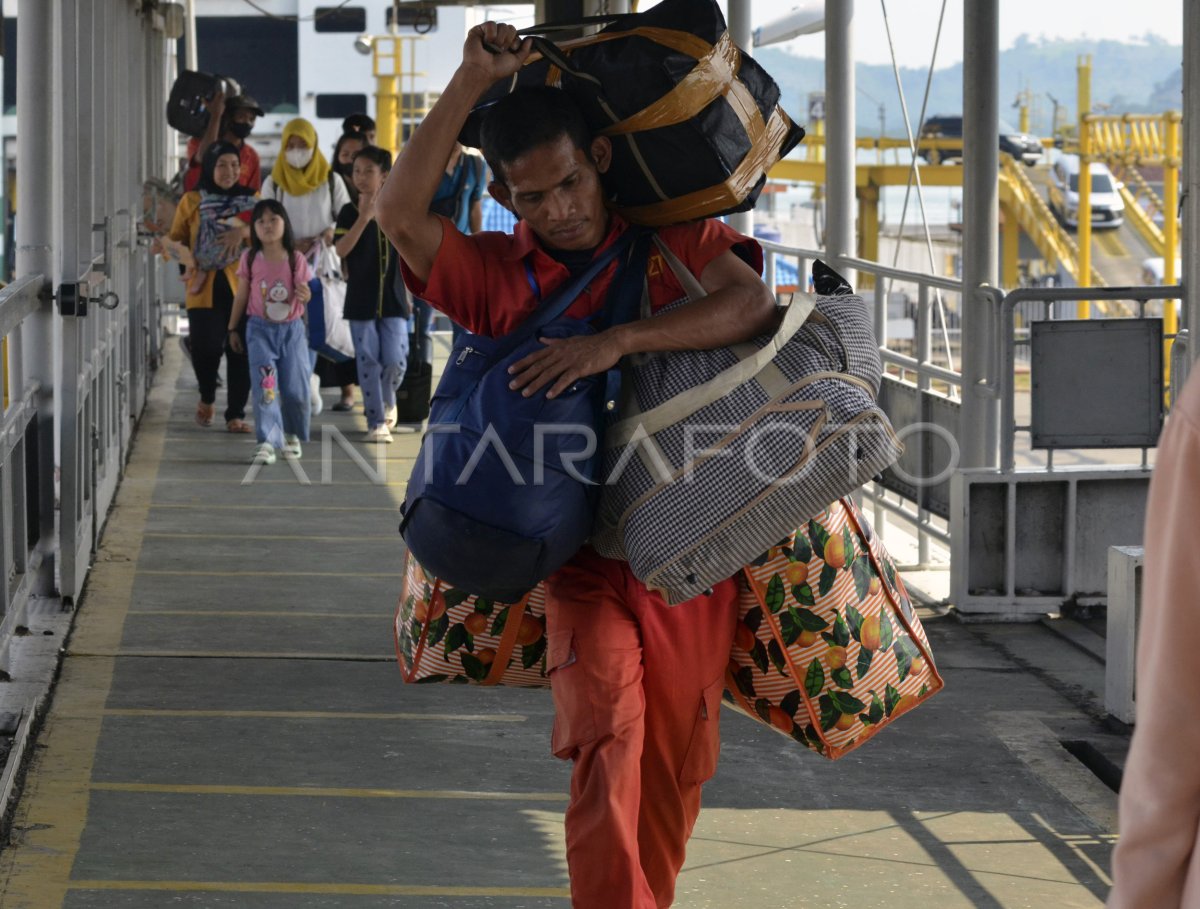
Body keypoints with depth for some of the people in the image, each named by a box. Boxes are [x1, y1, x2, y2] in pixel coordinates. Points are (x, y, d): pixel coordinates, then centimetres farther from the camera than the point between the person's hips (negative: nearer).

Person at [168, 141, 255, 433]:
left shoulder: (250, 199, 9)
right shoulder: (192, 201, 8)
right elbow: (176, 239, 13)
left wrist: (244, 231, -23)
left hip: (241, 286, 1)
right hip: (205, 287, -1)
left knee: (240, 351, -3)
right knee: (205, 347, -13)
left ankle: (236, 414, 8)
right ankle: (207, 398, 17)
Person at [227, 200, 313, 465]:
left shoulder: (296, 259, -2)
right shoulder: (250, 259, -2)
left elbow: (305, 294, 6)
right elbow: (241, 296, 6)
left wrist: (305, 295, -19)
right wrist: (233, 328, 9)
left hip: (292, 329, 1)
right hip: (260, 329, -1)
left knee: (295, 388, 4)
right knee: (265, 385, -13)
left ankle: (292, 434, 29)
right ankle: (267, 442, -15)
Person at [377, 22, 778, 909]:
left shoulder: (675, 238, 2)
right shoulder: (496, 274, 4)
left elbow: (751, 304, -17)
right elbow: (401, 213, -12)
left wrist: (615, 341, -28)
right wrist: (473, 80, -15)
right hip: (580, 546, -1)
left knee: (678, 759, 9)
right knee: (607, 734, -20)